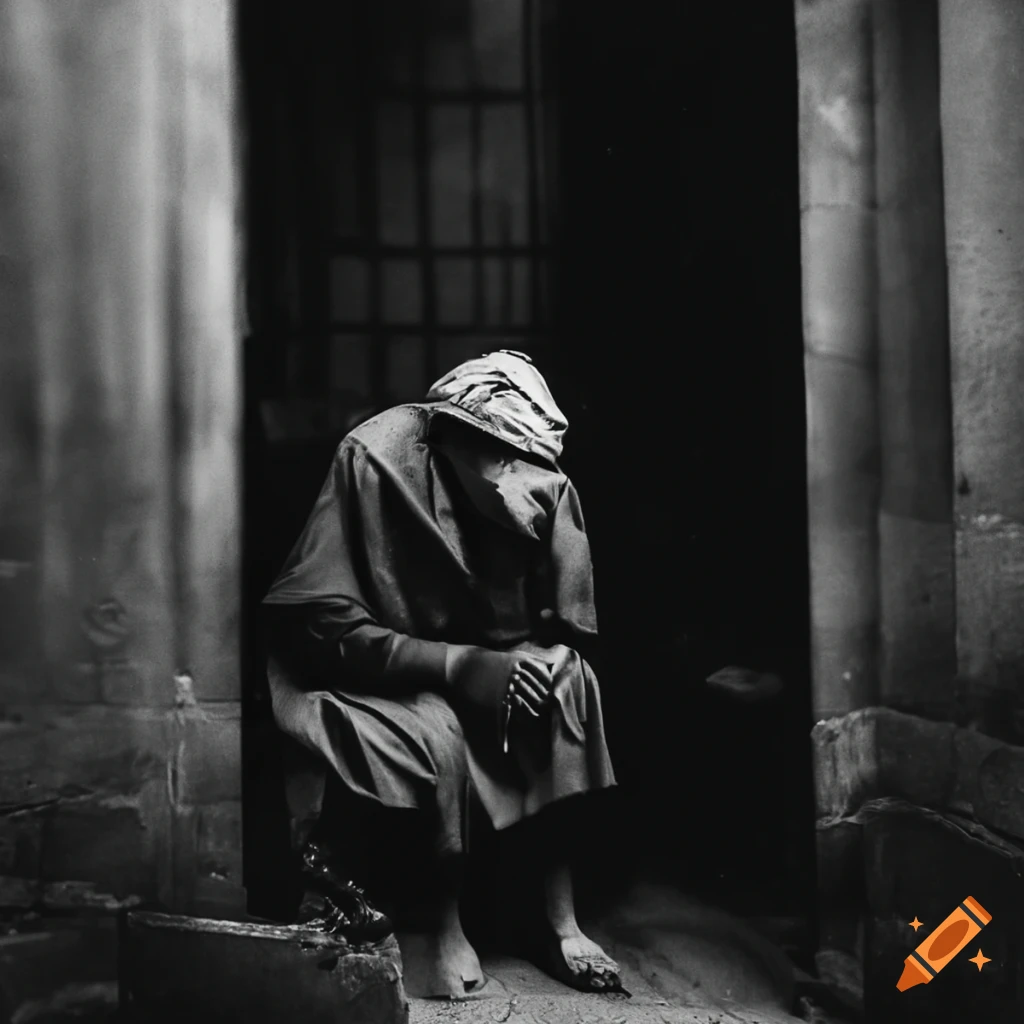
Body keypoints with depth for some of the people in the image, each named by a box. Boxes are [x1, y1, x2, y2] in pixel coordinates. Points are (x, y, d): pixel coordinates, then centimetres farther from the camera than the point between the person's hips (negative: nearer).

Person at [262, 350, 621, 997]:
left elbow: (568, 631, -2)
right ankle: (447, 933, -13)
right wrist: (460, 665, -34)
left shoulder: (546, 485, -11)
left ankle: (561, 922, -16)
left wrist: (545, 663, -26)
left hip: (483, 653, 5)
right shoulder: (373, 460, -24)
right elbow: (324, 625, -24)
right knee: (436, 733, -33)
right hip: (371, 668, -4)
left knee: (570, 679, -21)